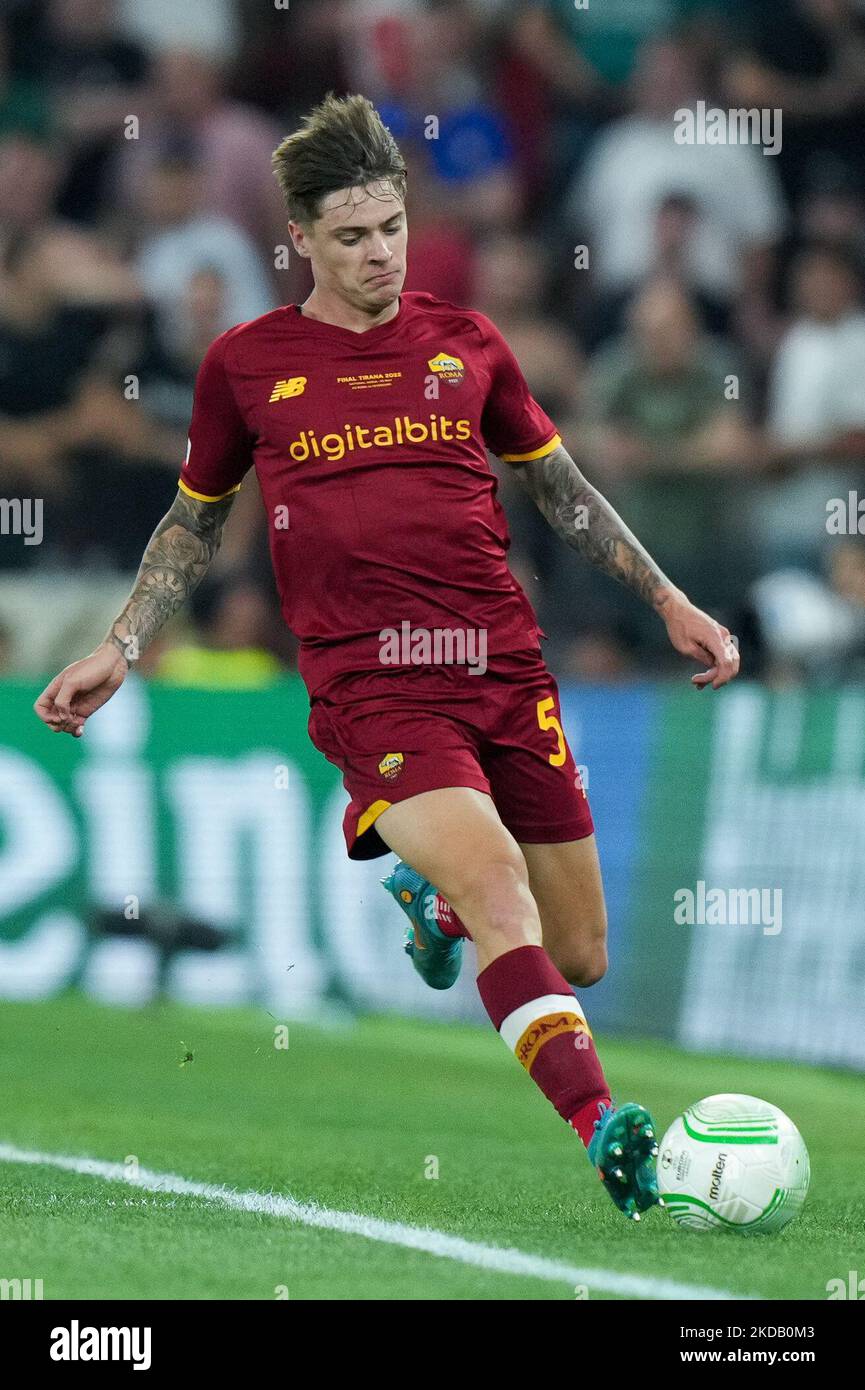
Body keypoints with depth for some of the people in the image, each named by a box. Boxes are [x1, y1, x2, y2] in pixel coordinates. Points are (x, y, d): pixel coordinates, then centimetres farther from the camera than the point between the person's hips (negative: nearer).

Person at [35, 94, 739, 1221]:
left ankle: (429, 898, 40)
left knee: (579, 961, 8)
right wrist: (119, 650, 11)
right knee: (497, 881, -29)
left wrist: (668, 601, 18)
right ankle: (602, 1129, -39)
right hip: (372, 687, -3)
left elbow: (562, 489, 22)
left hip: (507, 668, 4)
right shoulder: (247, 364, 6)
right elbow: (195, 520, 20)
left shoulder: (467, 345, 11)